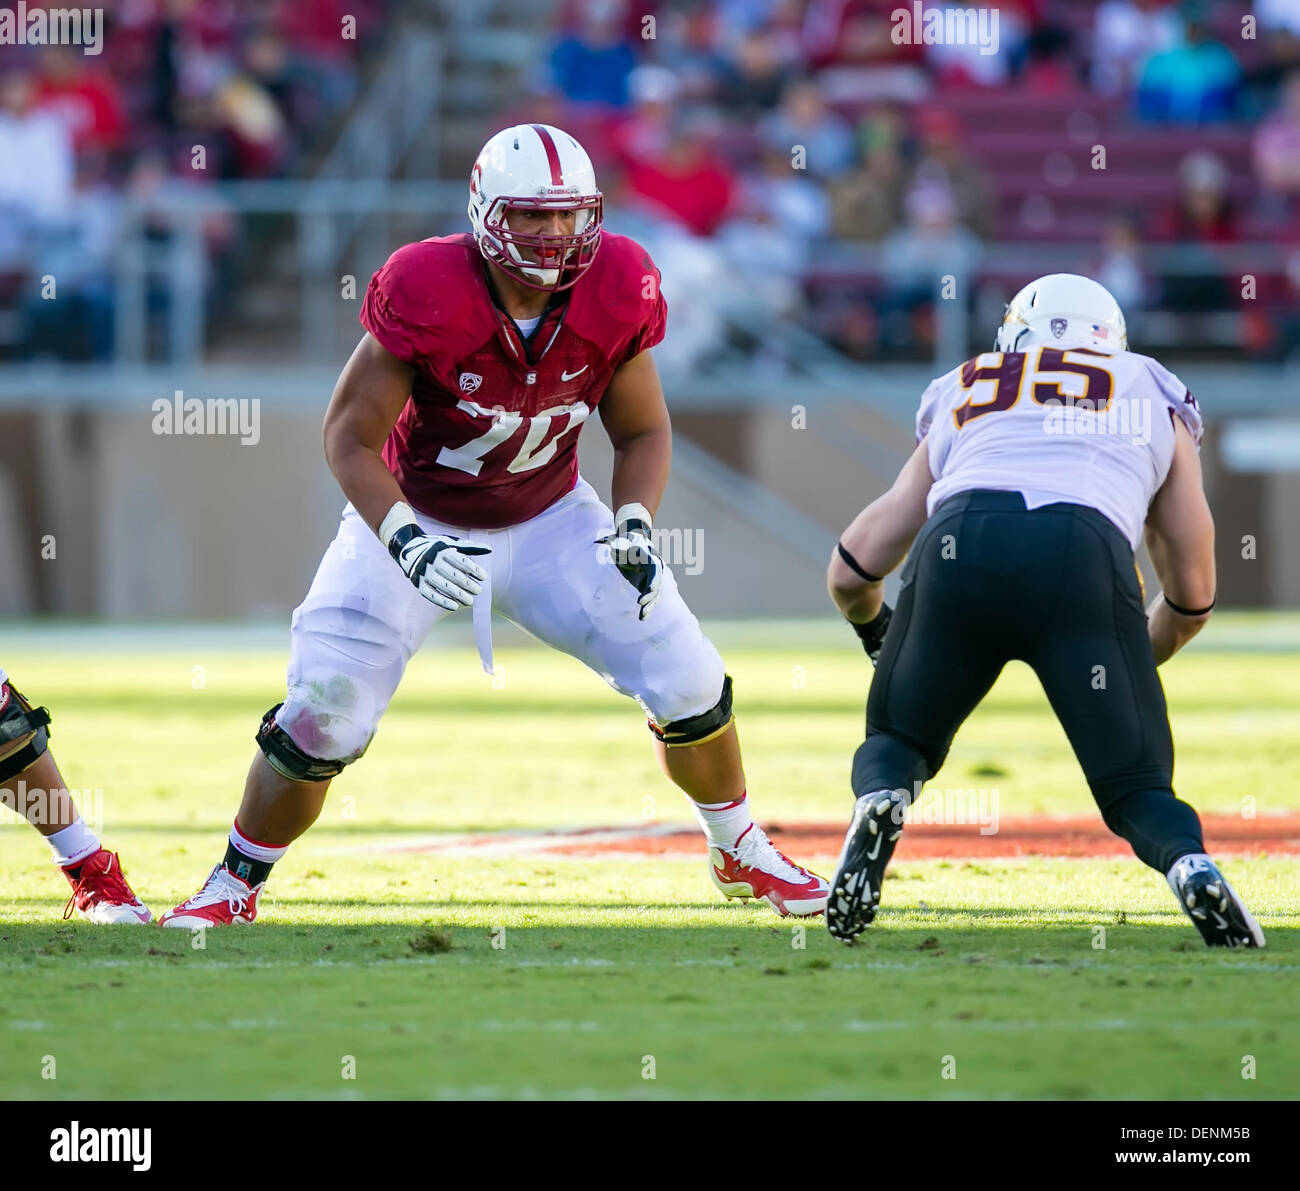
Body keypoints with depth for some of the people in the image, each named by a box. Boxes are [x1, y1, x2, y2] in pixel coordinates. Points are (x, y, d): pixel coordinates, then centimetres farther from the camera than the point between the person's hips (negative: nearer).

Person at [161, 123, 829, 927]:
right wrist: (405, 542, -35)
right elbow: (350, 437, -21)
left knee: (689, 684, -5)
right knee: (324, 720, -12)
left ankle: (741, 853, 22)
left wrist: (636, 526, -20)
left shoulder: (613, 295, -18)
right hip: (416, 521, -3)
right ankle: (236, 886, 12)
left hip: (549, 520, 3)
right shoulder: (428, 295, -29)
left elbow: (643, 431, -2)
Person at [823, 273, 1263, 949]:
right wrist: (1132, 664, 54)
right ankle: (1190, 865, -23)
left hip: (961, 544, 1)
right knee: (1135, 788, 11)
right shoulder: (1158, 407, 34)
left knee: (897, 736, 25)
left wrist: (878, 637, 57)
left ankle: (878, 805, -9)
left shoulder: (959, 404, 36)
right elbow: (1193, 598, 35)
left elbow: (850, 572, 35)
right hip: (1086, 554, -1)